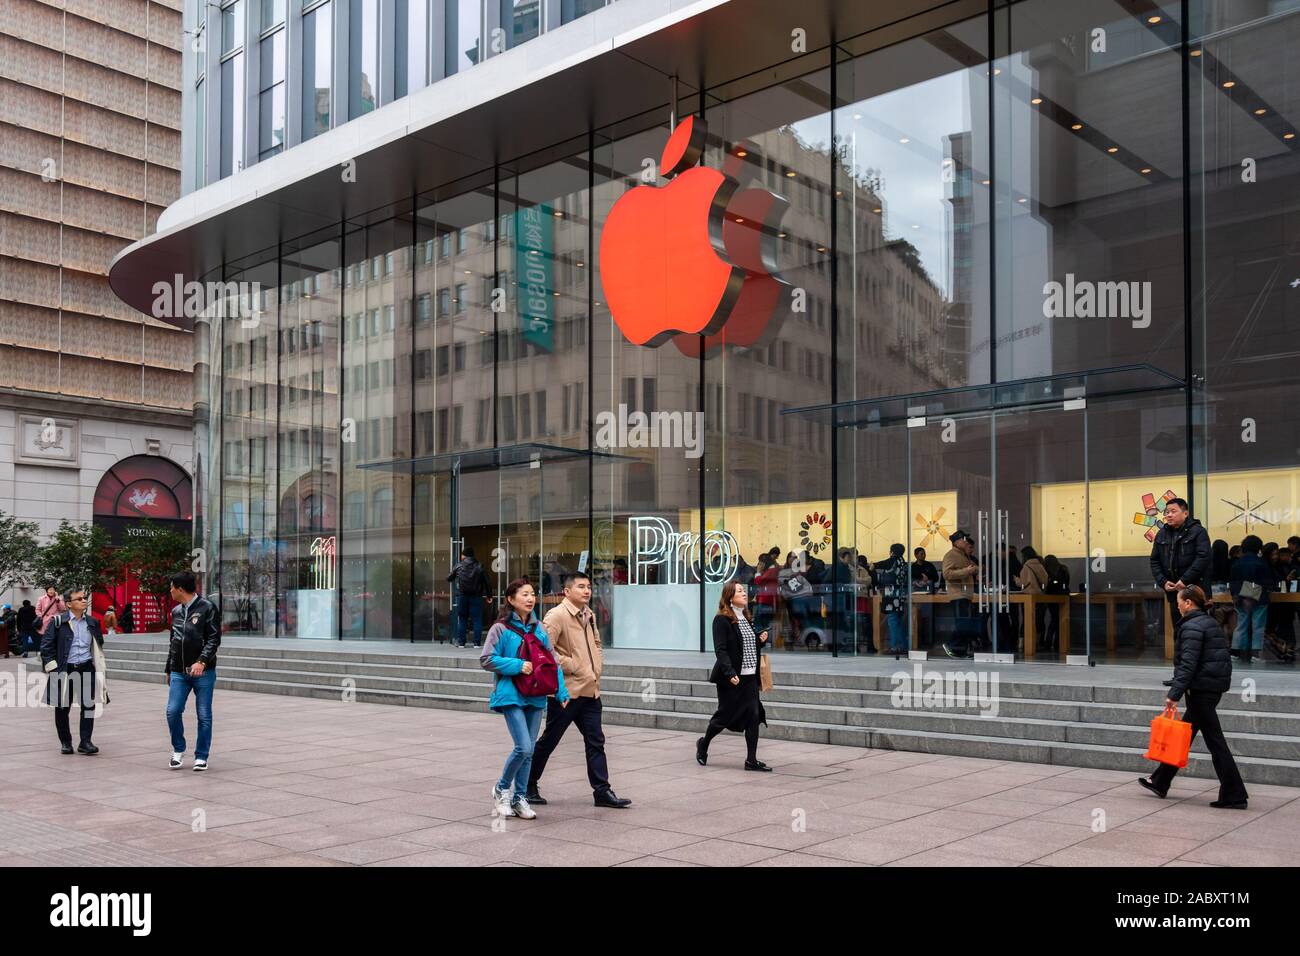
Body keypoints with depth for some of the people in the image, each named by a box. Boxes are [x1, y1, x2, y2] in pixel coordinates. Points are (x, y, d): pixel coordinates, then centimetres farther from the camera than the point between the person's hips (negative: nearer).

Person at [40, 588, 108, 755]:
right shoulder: (57, 622, -3)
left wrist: (100, 670, 14)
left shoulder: (92, 623, 9)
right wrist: (53, 669, -8)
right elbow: (46, 646, -3)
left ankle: (85, 741, 5)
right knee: (62, 708, 6)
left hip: (87, 669, 2)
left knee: (89, 706, -2)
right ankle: (66, 742, 20)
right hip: (64, 670, -2)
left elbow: (98, 647, 18)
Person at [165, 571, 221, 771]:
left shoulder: (207, 608, -6)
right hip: (178, 672, 5)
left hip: (203, 672, -5)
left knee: (204, 715, 1)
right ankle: (178, 750, 16)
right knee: (173, 711, -5)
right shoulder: (176, 611, 14)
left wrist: (202, 661, -23)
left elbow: (214, 638, -11)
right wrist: (169, 670, 24)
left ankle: (201, 756, 12)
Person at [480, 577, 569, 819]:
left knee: (529, 750, 9)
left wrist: (561, 691, 3)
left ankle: (519, 797, 22)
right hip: (511, 695, -5)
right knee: (524, 747, -13)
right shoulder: (501, 628, -6)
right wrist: (517, 666, -15)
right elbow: (486, 660, -8)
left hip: (535, 697, 5)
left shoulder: (539, 628, 10)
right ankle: (502, 788, 11)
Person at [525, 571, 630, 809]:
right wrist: (570, 666, -18)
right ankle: (528, 787, 20)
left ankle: (602, 791, 12)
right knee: (549, 740, 5)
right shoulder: (556, 615, -14)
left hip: (590, 691, 7)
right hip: (566, 690, -7)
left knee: (595, 742, 7)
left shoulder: (588, 615, 12)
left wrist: (598, 663, 13)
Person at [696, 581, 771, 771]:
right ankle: (703, 744, 31)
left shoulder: (748, 618, 13)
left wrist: (761, 640, 4)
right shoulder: (722, 620, -11)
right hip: (731, 678, -7)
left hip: (749, 677, 7)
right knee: (726, 715, 4)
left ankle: (751, 760, 5)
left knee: (754, 716, 0)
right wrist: (730, 673, -25)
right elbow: (720, 650, -17)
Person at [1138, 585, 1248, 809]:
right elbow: (1222, 658, 19)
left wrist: (1174, 693, -21)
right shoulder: (1212, 623, 14)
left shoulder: (1192, 627, -15)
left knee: (1215, 741, -5)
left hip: (1201, 689, -10)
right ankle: (1160, 782, 26)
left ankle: (1234, 796, -2)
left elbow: (1187, 664, -21)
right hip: (1215, 687, 10)